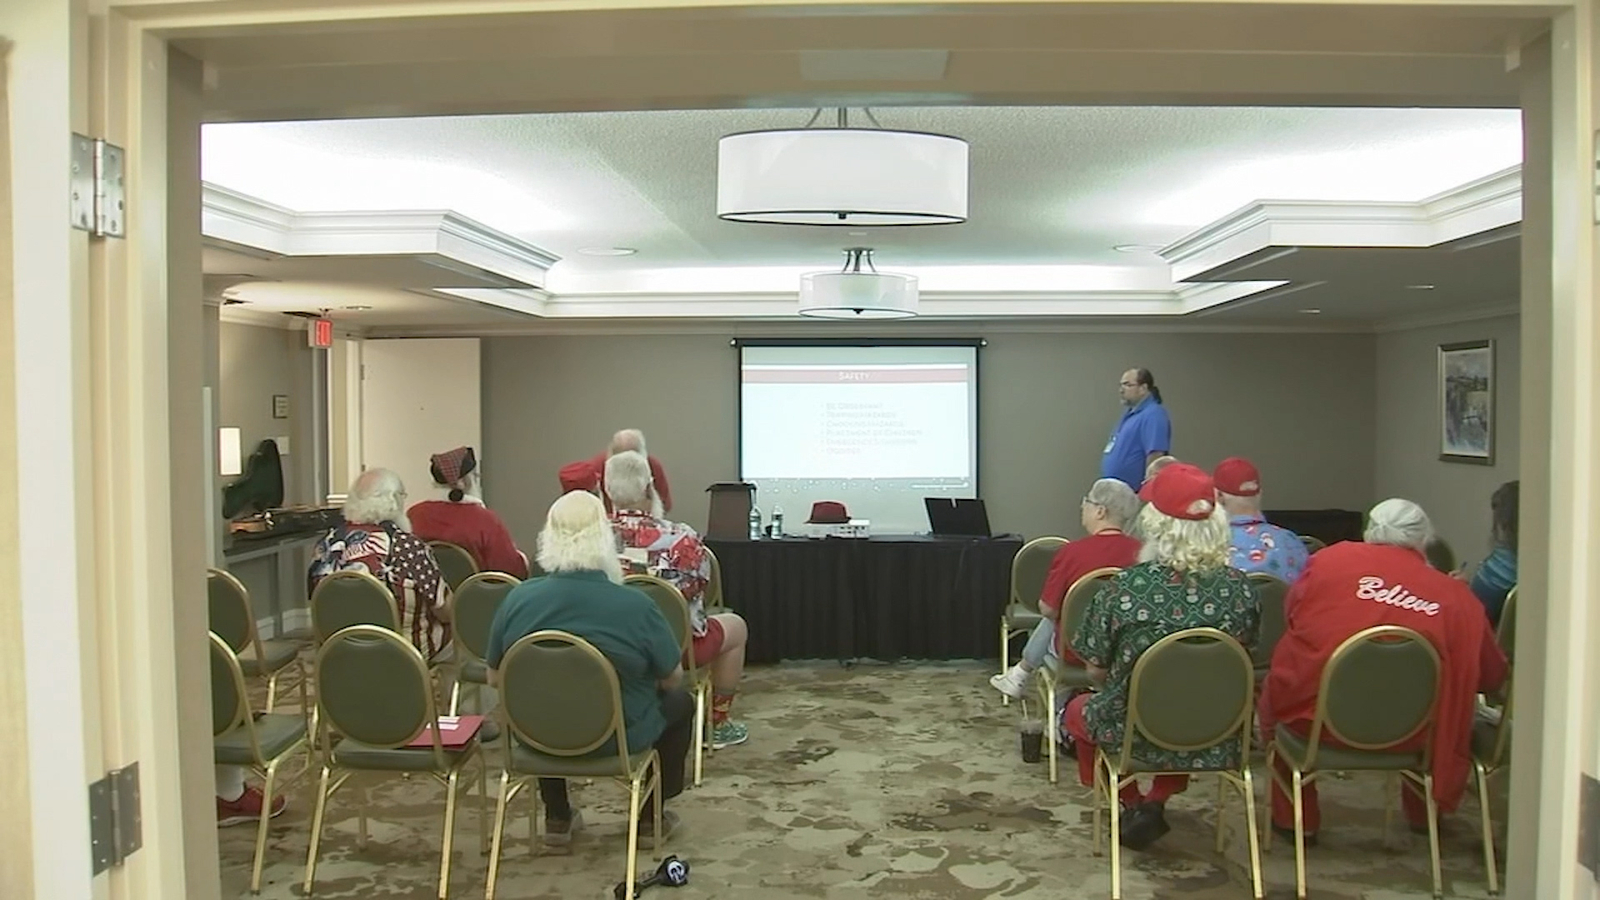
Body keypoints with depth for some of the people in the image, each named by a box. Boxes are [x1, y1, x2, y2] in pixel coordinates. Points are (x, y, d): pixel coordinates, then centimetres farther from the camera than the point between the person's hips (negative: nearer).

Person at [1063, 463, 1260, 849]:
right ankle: (1157, 802, 22)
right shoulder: (1239, 588, -11)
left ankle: (1132, 804, 19)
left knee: (1078, 710, 30)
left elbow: (1096, 670, -8)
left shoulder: (1126, 587, -20)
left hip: (1137, 733, -2)